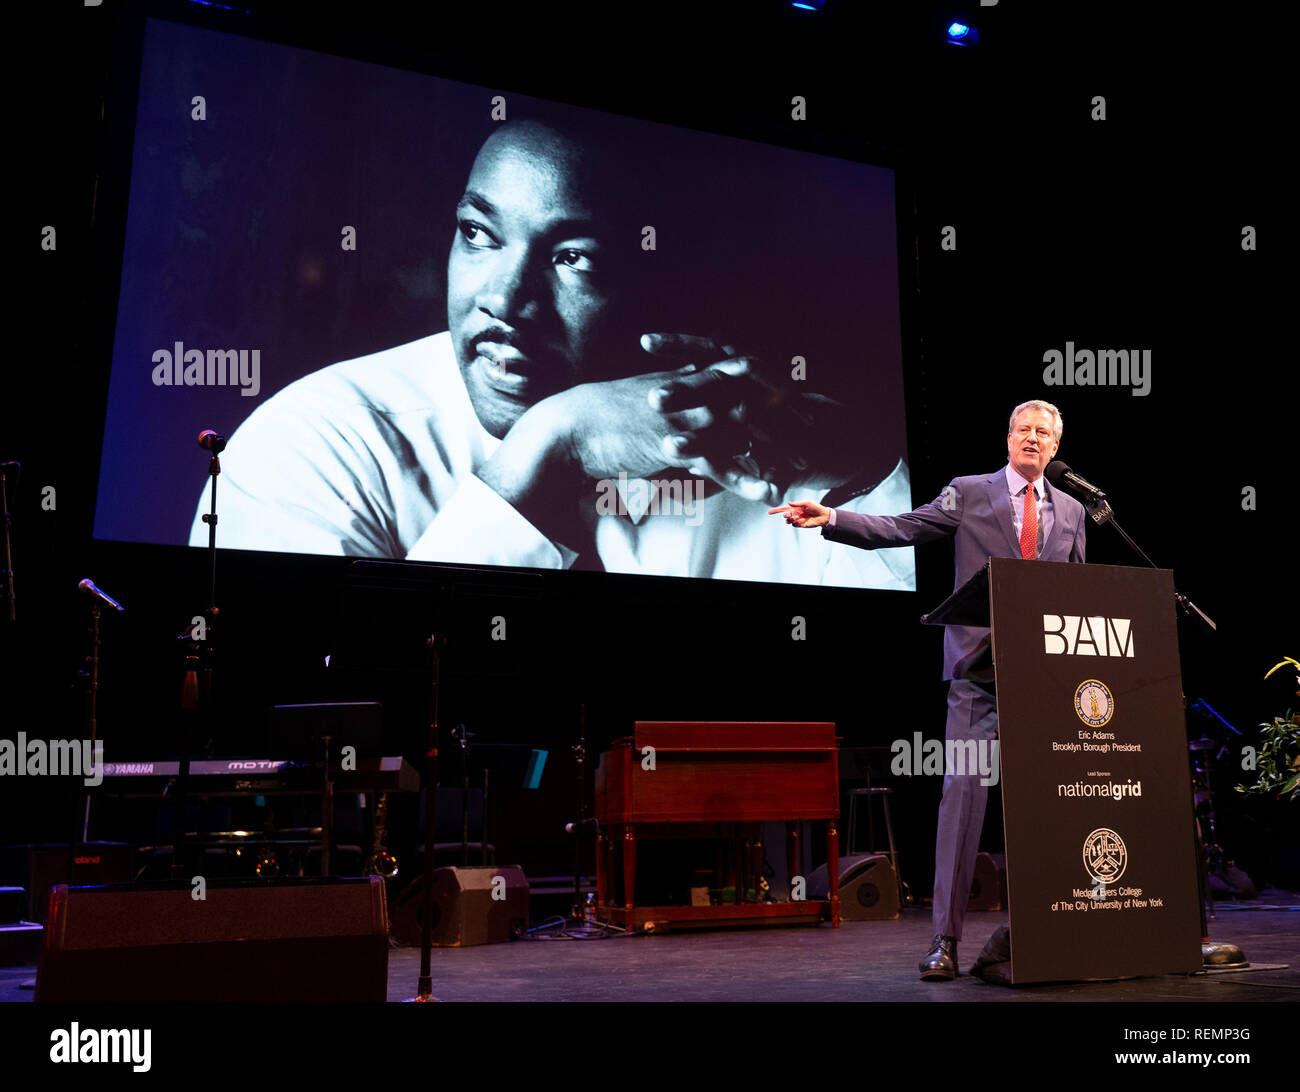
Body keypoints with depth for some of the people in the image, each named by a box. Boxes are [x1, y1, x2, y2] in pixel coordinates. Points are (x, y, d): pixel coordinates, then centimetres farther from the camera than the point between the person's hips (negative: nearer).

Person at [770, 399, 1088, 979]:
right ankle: (946, 937, -6)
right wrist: (831, 518, -17)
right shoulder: (968, 493, 7)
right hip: (979, 668, -3)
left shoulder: (1071, 510, 17)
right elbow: (899, 529, -3)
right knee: (963, 788, -9)